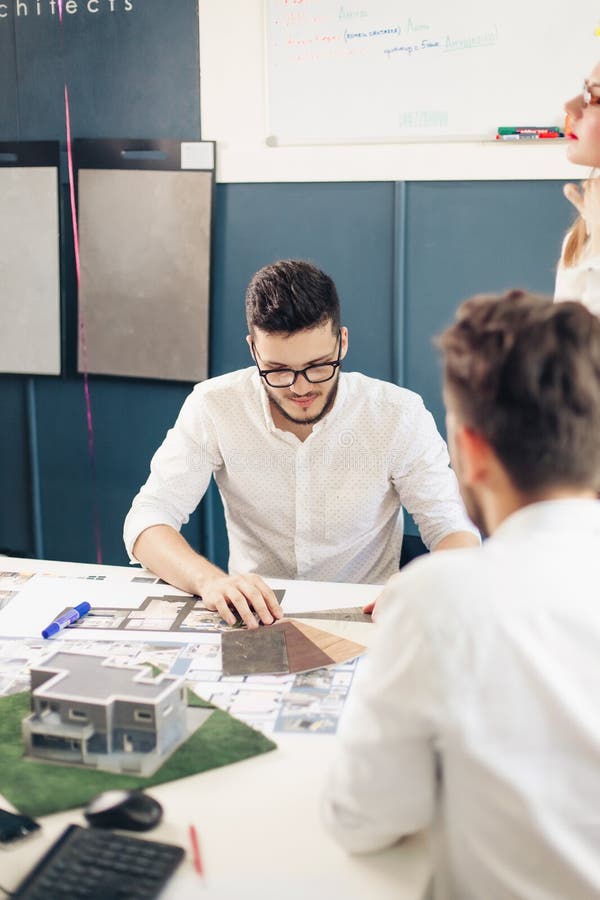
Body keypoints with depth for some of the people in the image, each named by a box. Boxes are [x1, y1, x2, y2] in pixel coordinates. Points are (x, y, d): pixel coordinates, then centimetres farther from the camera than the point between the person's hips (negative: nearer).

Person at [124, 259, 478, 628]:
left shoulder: (399, 414, -10)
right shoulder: (213, 407, -9)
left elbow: (456, 529, -5)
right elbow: (148, 521, -11)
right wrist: (209, 579, -33)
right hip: (252, 618, 0)